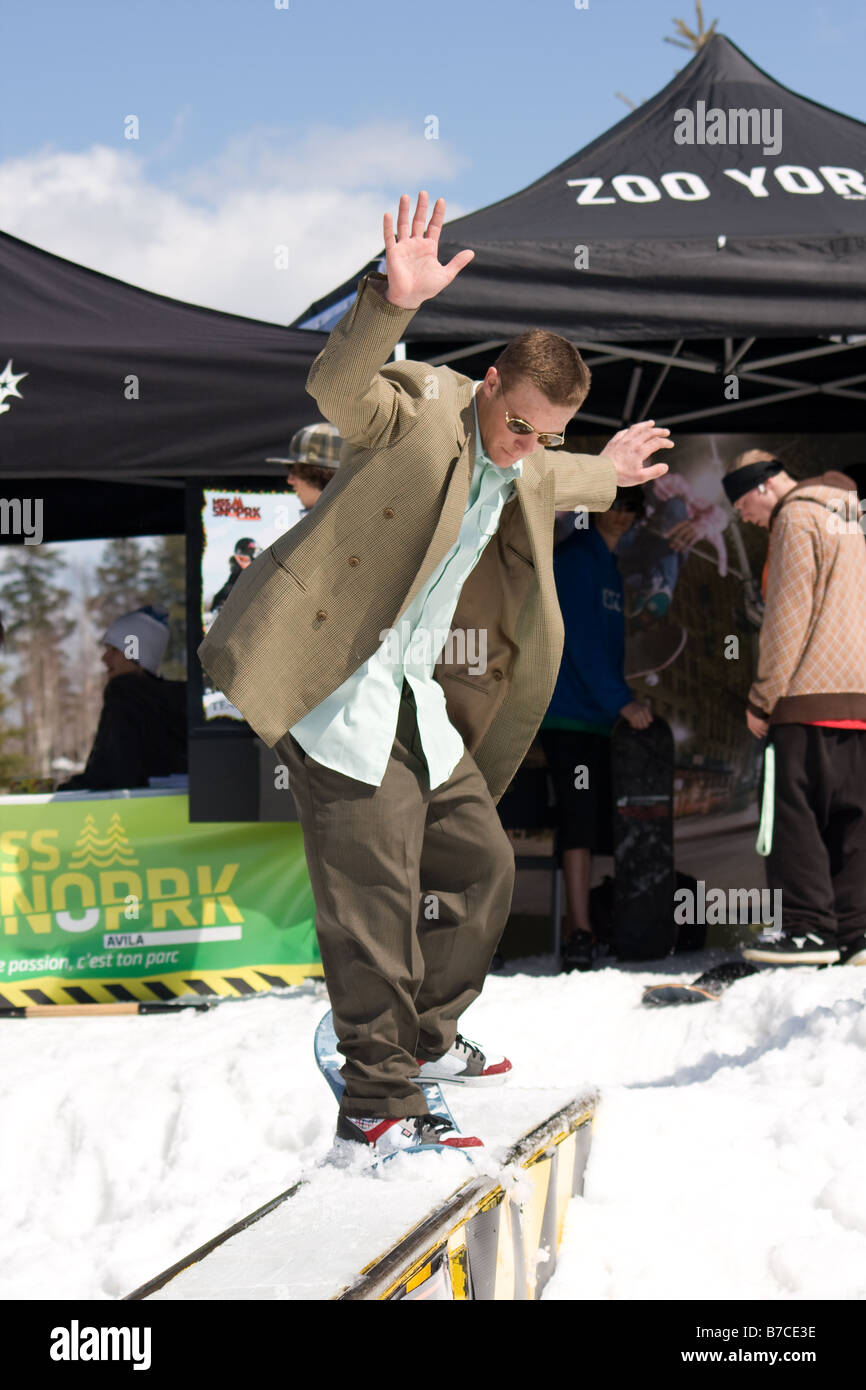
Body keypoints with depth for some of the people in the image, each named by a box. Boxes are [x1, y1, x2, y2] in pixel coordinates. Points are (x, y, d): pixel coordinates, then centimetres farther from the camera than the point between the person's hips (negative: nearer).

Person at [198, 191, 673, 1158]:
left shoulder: (511, 470, 14)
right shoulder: (424, 408, -12)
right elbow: (338, 386, -34)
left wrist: (604, 476, 46)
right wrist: (395, 302, -49)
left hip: (414, 698, 9)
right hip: (337, 688, -9)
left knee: (480, 862, 15)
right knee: (378, 889, -10)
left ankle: (422, 1038, 32)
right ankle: (377, 1103, -3)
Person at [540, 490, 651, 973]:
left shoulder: (610, 568, 20)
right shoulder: (574, 558, -8)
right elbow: (580, 639, -16)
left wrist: (621, 703, 17)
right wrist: (621, 701, -18)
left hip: (597, 716, 9)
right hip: (568, 712, -9)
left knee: (592, 825, 7)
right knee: (580, 820, -14)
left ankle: (578, 928, 10)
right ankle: (580, 930, -17)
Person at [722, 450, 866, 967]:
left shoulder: (796, 517, -5)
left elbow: (788, 616, -11)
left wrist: (763, 696, -8)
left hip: (812, 692, -8)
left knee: (797, 811, -6)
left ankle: (808, 928, -10)